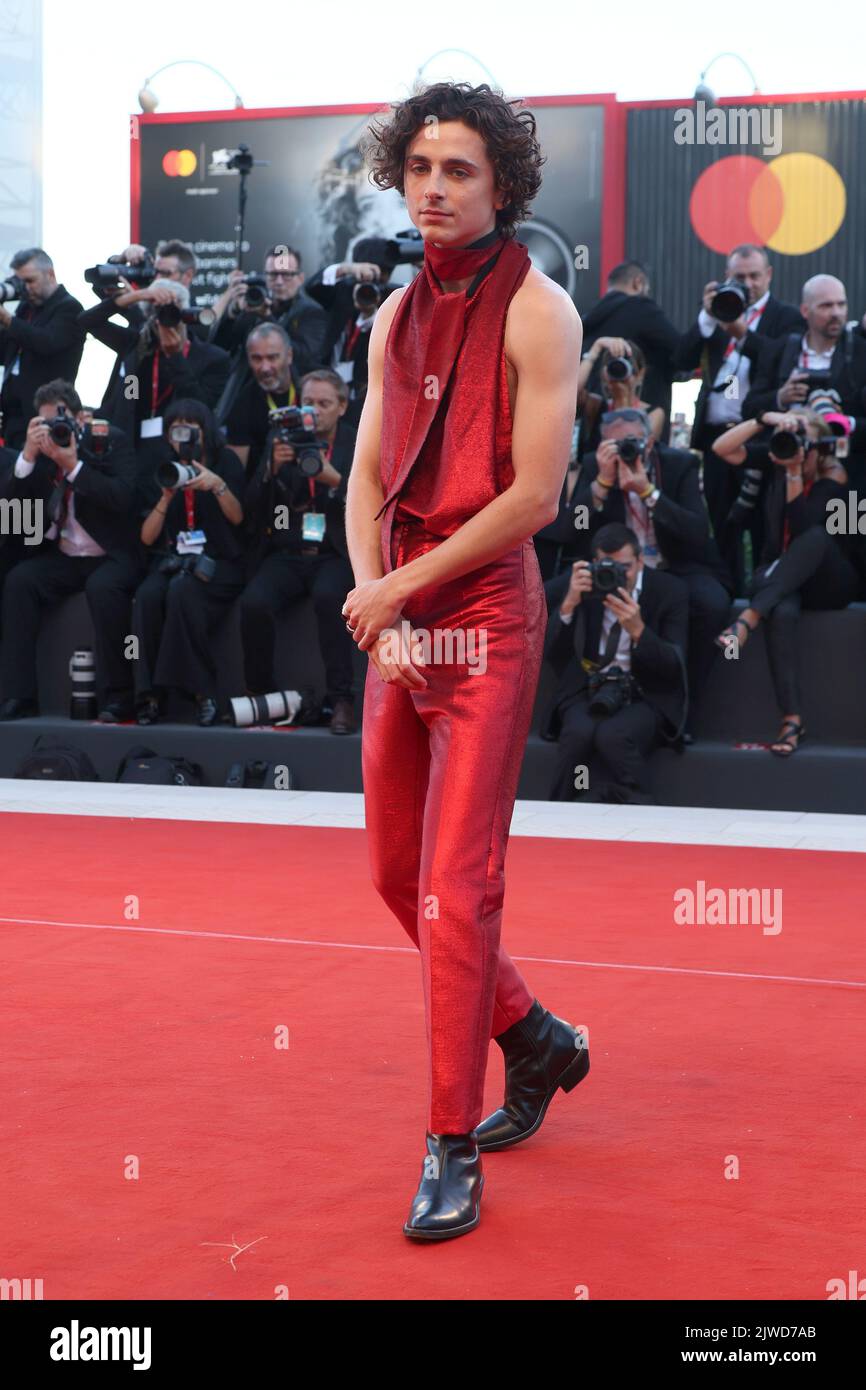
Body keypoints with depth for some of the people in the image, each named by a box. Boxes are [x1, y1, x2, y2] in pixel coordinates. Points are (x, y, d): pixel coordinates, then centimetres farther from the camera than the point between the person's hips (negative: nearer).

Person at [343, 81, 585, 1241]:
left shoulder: (536, 311, -8)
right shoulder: (397, 316, 12)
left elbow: (535, 495, -13)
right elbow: (367, 480, 10)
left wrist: (399, 588, -11)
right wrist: (374, 612, -6)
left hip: (485, 621, -7)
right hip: (400, 625, 7)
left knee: (455, 889, -8)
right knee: (399, 875, 14)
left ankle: (453, 1153, 2)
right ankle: (537, 1043, 35)